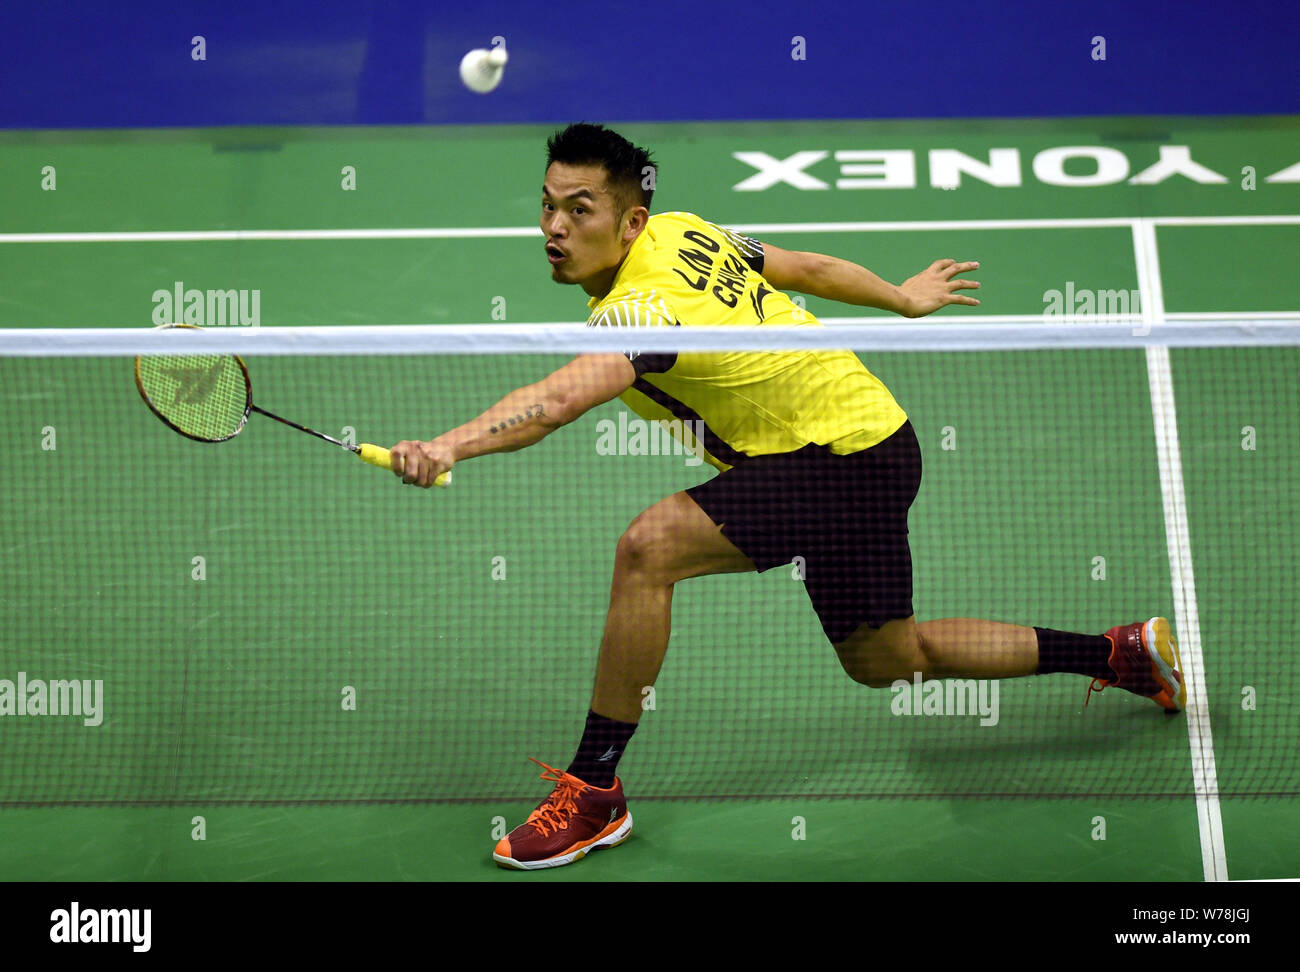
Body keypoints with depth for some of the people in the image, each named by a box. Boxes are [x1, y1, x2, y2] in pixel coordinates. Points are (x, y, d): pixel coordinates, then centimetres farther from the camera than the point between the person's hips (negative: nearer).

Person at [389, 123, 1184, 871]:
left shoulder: (642, 307, -27)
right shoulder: (682, 232, 0)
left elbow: (561, 397, -46)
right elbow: (805, 267, 14)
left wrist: (449, 446, -60)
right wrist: (904, 299, 29)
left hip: (842, 457, -10)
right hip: (871, 436, 10)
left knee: (649, 547, -27)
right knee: (885, 660, 24)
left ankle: (593, 793, -18)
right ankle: (1124, 652, 37)